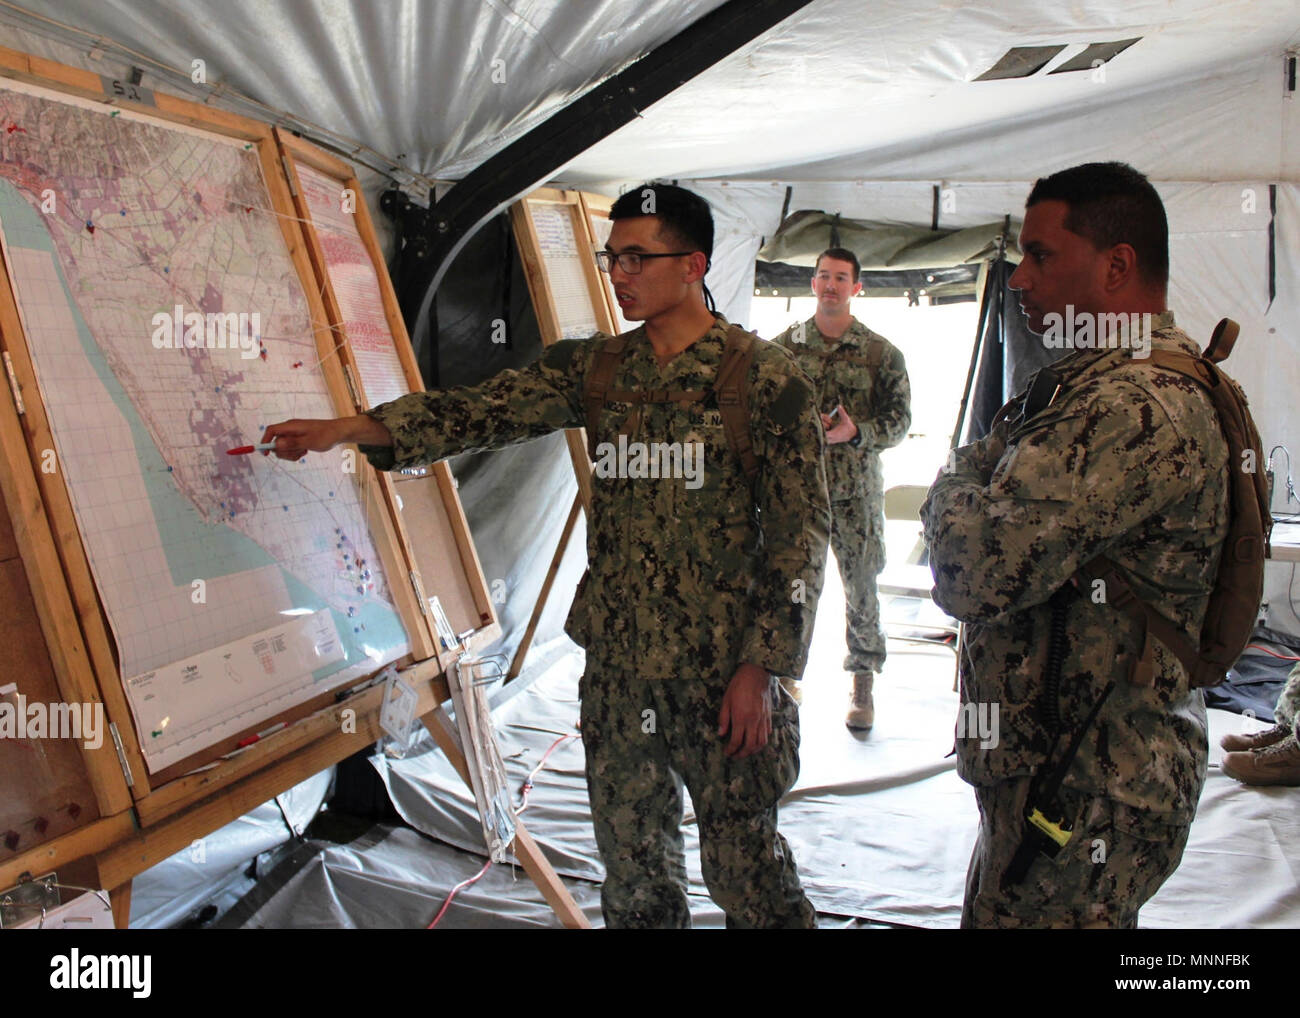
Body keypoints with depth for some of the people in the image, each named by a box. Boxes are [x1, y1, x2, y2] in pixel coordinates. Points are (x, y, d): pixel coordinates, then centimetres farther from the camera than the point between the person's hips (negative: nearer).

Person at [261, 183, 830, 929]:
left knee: (743, 862, 7)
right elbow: (481, 410, -4)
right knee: (631, 860, 16)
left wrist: (761, 666, -12)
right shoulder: (594, 368, 6)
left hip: (722, 669, -4)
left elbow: (800, 533, -8)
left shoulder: (765, 377, -8)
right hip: (616, 663, 5)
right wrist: (345, 430, -15)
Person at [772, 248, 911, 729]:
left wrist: (856, 432, -17)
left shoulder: (880, 353, 1)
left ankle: (863, 686, 22)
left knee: (861, 587, 6)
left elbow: (900, 419, 1)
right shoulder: (784, 345, 5)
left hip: (856, 490, -1)